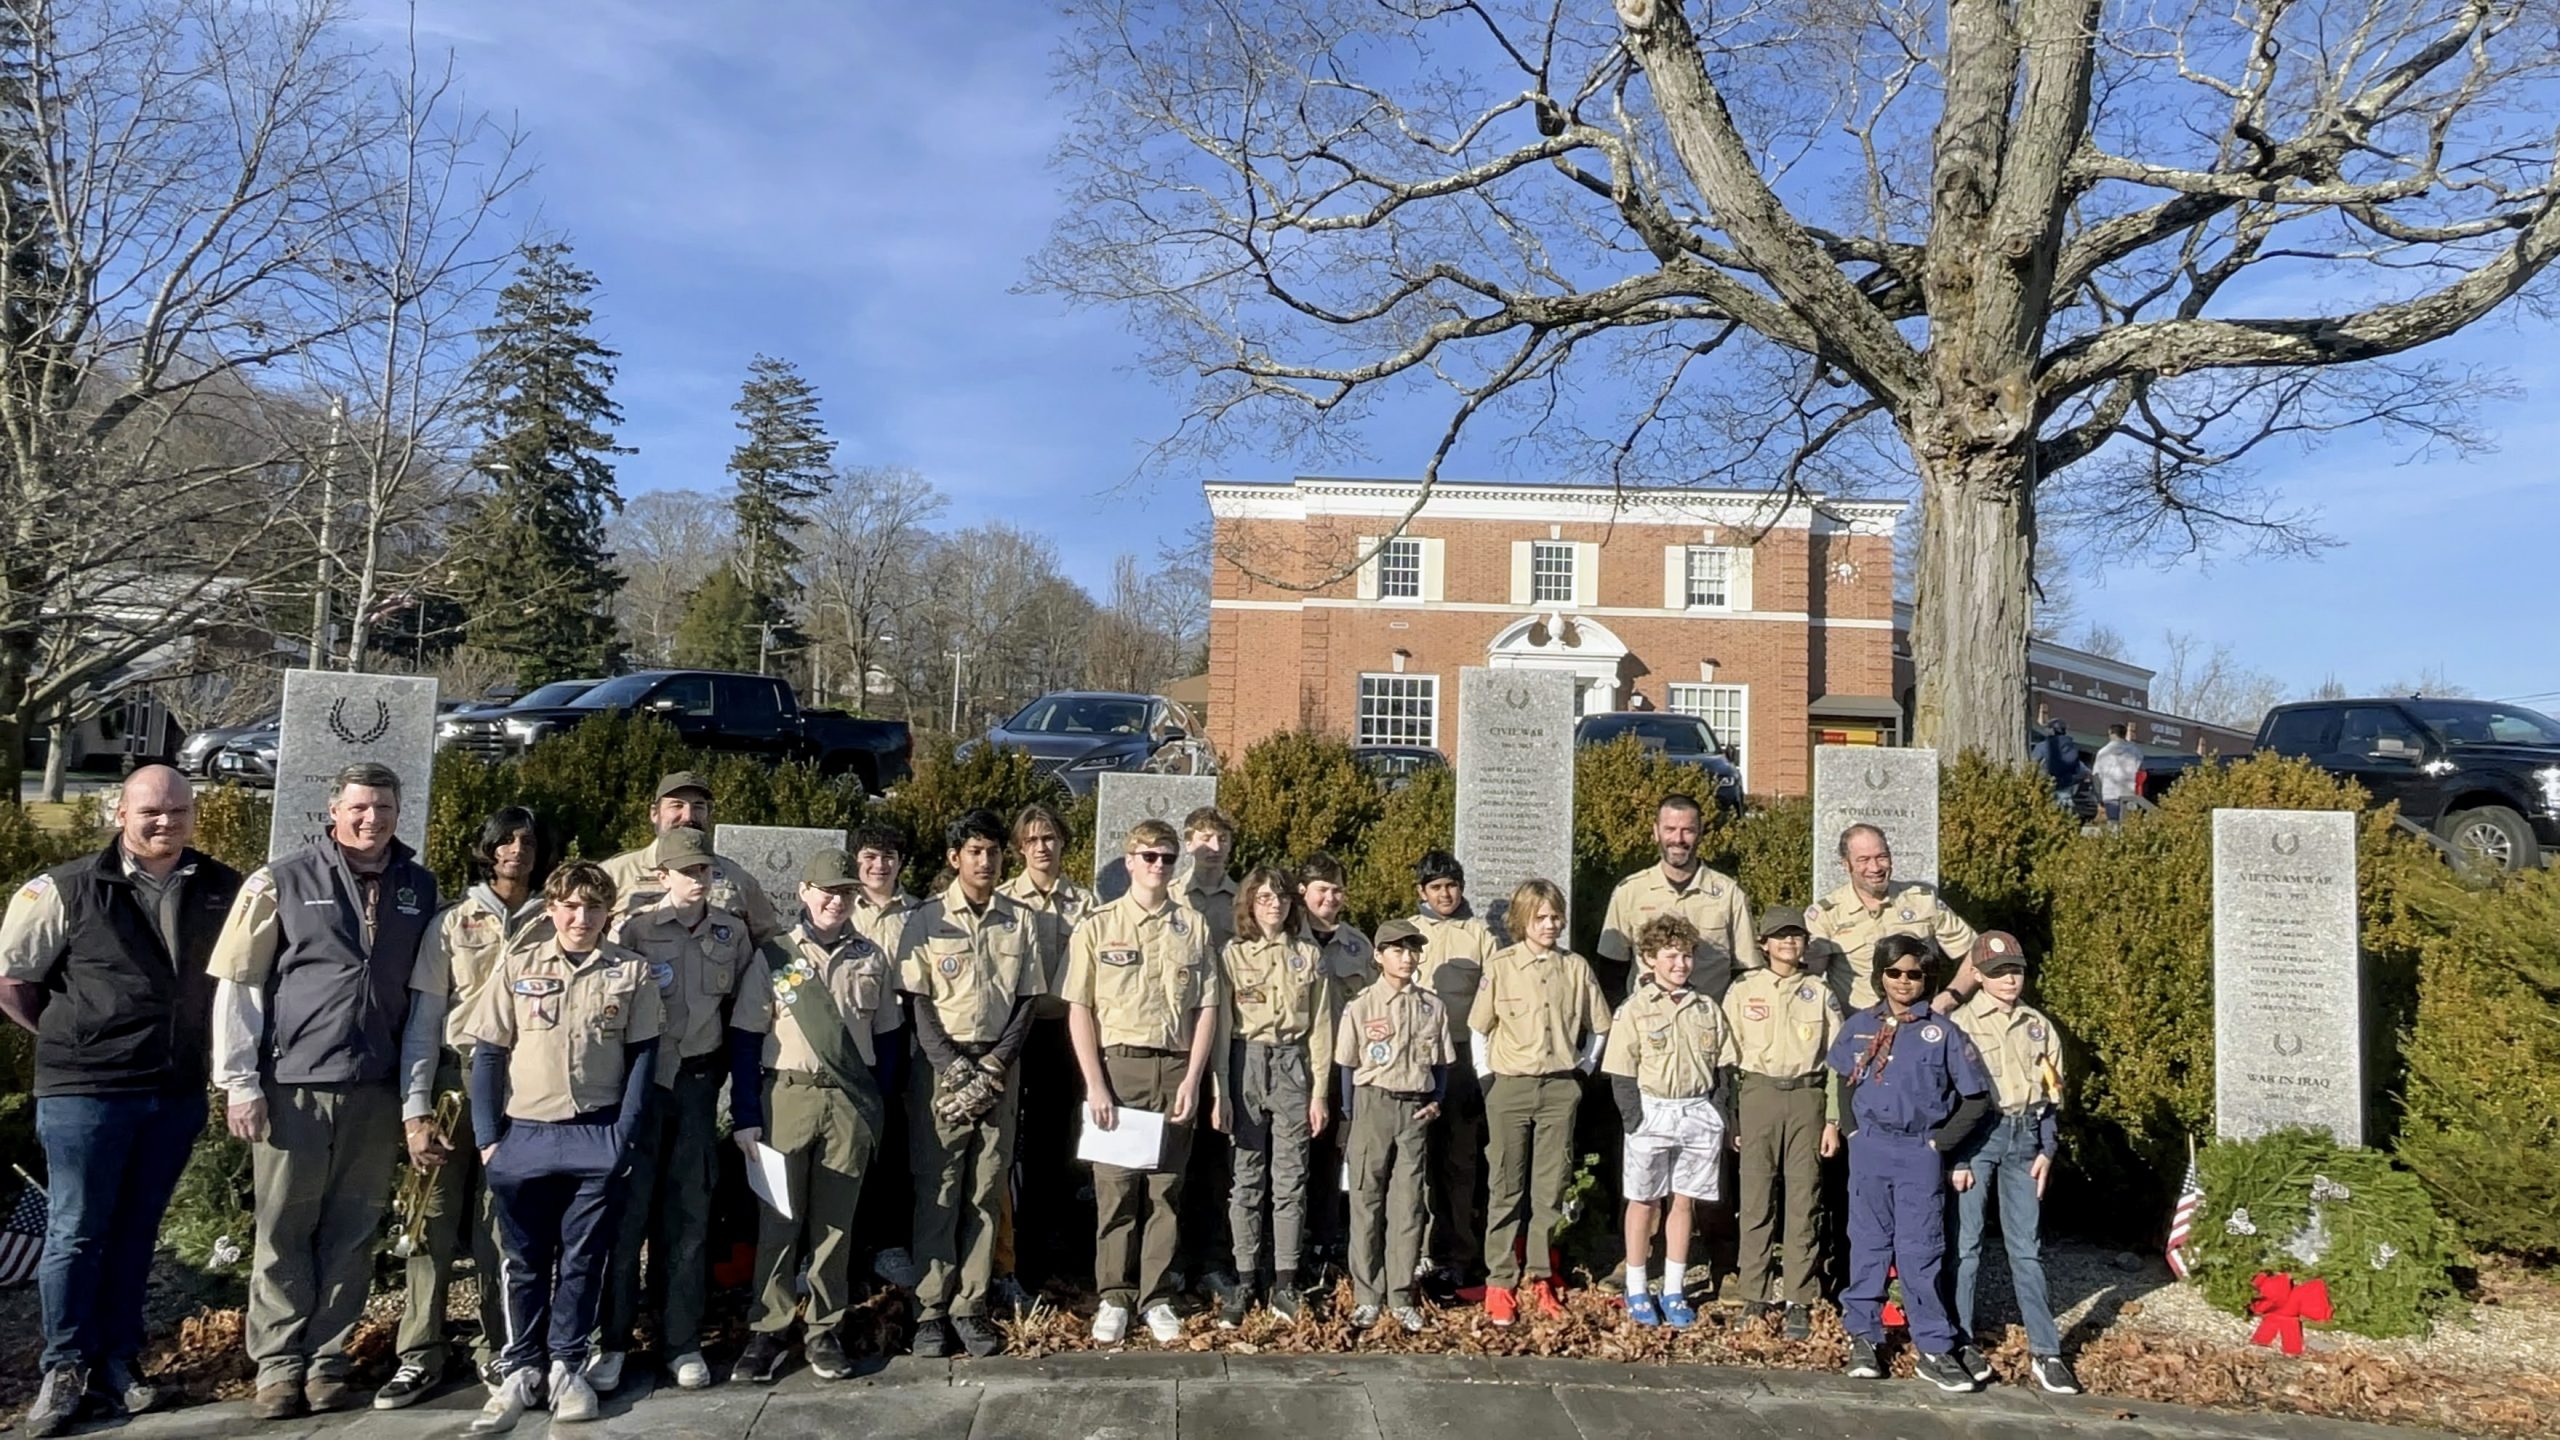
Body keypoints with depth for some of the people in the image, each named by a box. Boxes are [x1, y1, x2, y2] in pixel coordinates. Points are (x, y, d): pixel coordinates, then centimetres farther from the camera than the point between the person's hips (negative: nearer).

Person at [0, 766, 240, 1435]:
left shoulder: (225, 891, 0)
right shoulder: (67, 889, -7)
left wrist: (206, 1041, 7)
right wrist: (66, 1038, 2)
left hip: (178, 1093, 3)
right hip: (86, 1090, -3)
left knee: (136, 1231, 13)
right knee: (75, 1232, 5)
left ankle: (118, 1360, 25)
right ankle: (65, 1367, 19)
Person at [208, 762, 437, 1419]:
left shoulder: (420, 889, 6)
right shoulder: (280, 882, -1)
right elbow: (236, 985, -1)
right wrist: (239, 1082, -6)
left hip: (376, 1090, 2)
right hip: (293, 1085, -2)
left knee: (351, 1234, 9)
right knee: (284, 1232, 6)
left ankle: (326, 1360, 20)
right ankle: (278, 1365, 18)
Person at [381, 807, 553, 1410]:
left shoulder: (551, 923, 4)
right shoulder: (453, 922, 3)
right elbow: (423, 1020, 1)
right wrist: (415, 1109, -7)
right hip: (456, 1081, 0)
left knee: (504, 1224, 4)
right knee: (436, 1221, 1)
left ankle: (496, 1347, 16)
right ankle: (420, 1355, 10)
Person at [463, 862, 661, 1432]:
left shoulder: (632, 972, 1)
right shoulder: (517, 966, 2)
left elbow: (642, 1057, 2)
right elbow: (487, 1055, 3)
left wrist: (624, 1136, -6)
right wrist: (488, 1138, -2)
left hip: (598, 1139, -1)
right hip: (523, 1135, 1)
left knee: (582, 1258, 6)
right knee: (523, 1260, 8)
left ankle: (567, 1368, 18)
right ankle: (520, 1369, 20)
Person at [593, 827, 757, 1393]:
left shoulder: (732, 930, 4)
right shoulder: (633, 928, -8)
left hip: (699, 1081, 3)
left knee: (689, 1213, 7)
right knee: (628, 1209, -1)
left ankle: (682, 1341, 16)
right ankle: (612, 1341, 12)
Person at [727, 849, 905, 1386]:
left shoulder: (872, 959, 8)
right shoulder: (773, 956, 1)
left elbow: (887, 1038, 12)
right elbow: (744, 1039, 0)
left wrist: (878, 1108, 5)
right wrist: (745, 1115, -5)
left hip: (852, 1102, 2)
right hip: (787, 1097, -2)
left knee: (836, 1221, 7)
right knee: (779, 1218, 3)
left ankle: (824, 1330, 18)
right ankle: (766, 1330, 15)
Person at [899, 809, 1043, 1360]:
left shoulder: (1018, 922, 7)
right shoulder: (928, 919, 0)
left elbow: (1027, 1001, 6)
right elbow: (917, 1002, -3)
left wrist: (996, 1064, -7)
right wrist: (954, 1069, -12)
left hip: (1000, 1066, 2)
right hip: (940, 1064, -2)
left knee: (985, 1191, 4)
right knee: (937, 1191, -1)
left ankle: (970, 1306, 11)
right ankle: (931, 1310, 7)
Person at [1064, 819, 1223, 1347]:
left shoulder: (1193, 927, 8)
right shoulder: (1098, 925, 3)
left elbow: (1207, 1007, 7)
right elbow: (1079, 1008, 0)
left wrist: (1192, 1080, -3)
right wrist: (1095, 1084, -8)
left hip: (1175, 1068, 2)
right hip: (1117, 1064, -1)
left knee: (1166, 1187, 5)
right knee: (1115, 1185, 1)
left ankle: (1158, 1297, 14)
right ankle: (1114, 1297, 11)